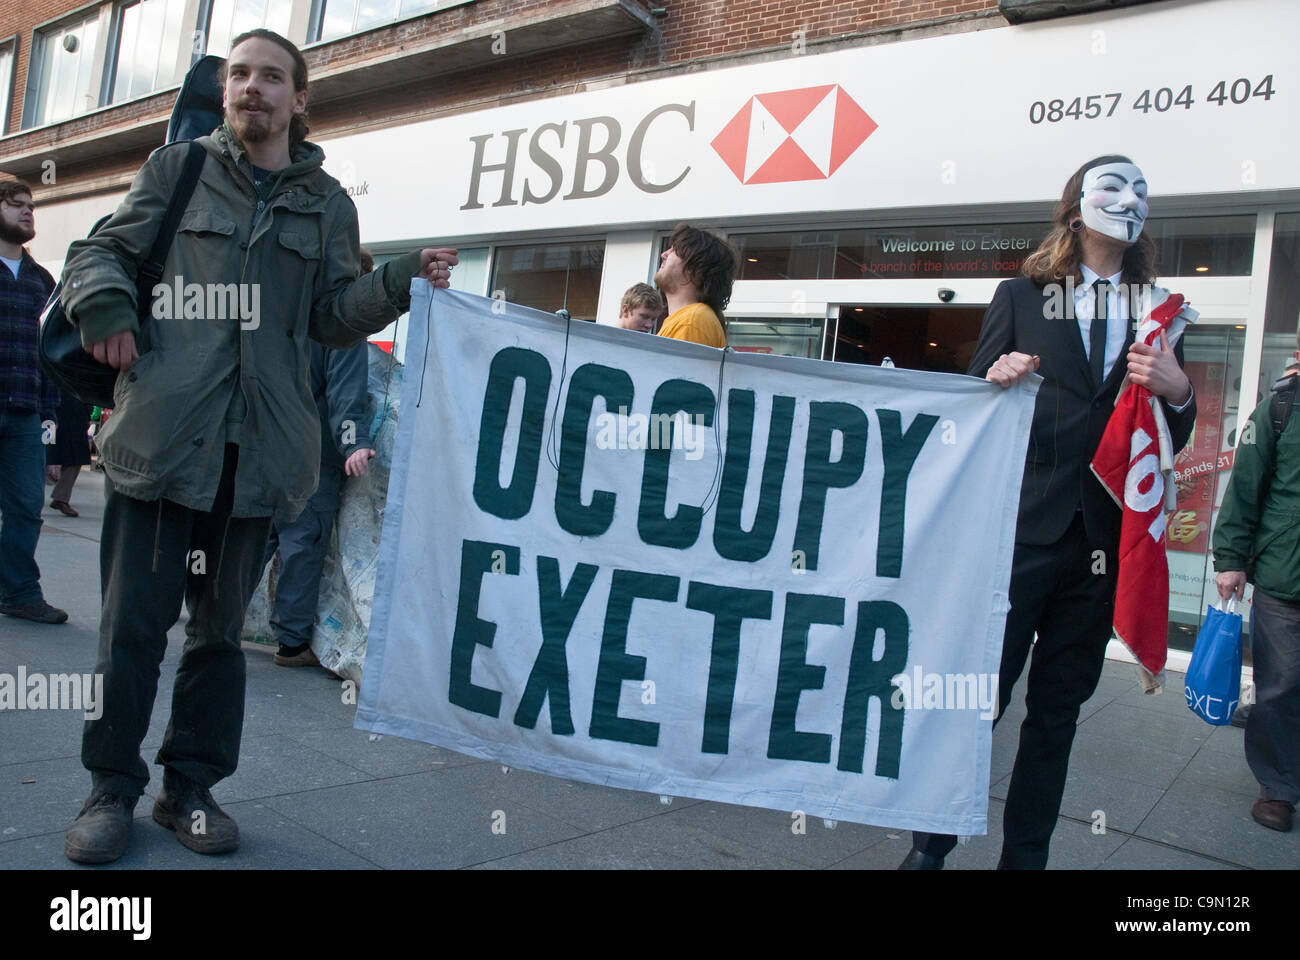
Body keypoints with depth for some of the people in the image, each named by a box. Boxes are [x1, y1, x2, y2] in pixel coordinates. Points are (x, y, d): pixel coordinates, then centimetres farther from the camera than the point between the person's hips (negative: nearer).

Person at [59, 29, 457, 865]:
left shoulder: (326, 204, 15)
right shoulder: (176, 169, 12)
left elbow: (333, 316, 12)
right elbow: (103, 251, 13)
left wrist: (401, 283, -4)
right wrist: (105, 304, -8)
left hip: (256, 444, 2)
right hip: (162, 433, -1)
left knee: (220, 624, 10)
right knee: (135, 621, 2)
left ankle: (191, 786, 24)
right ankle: (113, 789, 18)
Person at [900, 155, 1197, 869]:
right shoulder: (1019, 297, 5)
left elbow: (1173, 440, 12)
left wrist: (1178, 391, -8)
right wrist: (997, 379, -15)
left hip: (1102, 543, 3)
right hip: (1022, 534, -3)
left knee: (1056, 715, 11)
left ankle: (1024, 858, 25)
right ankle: (931, 845, 18)